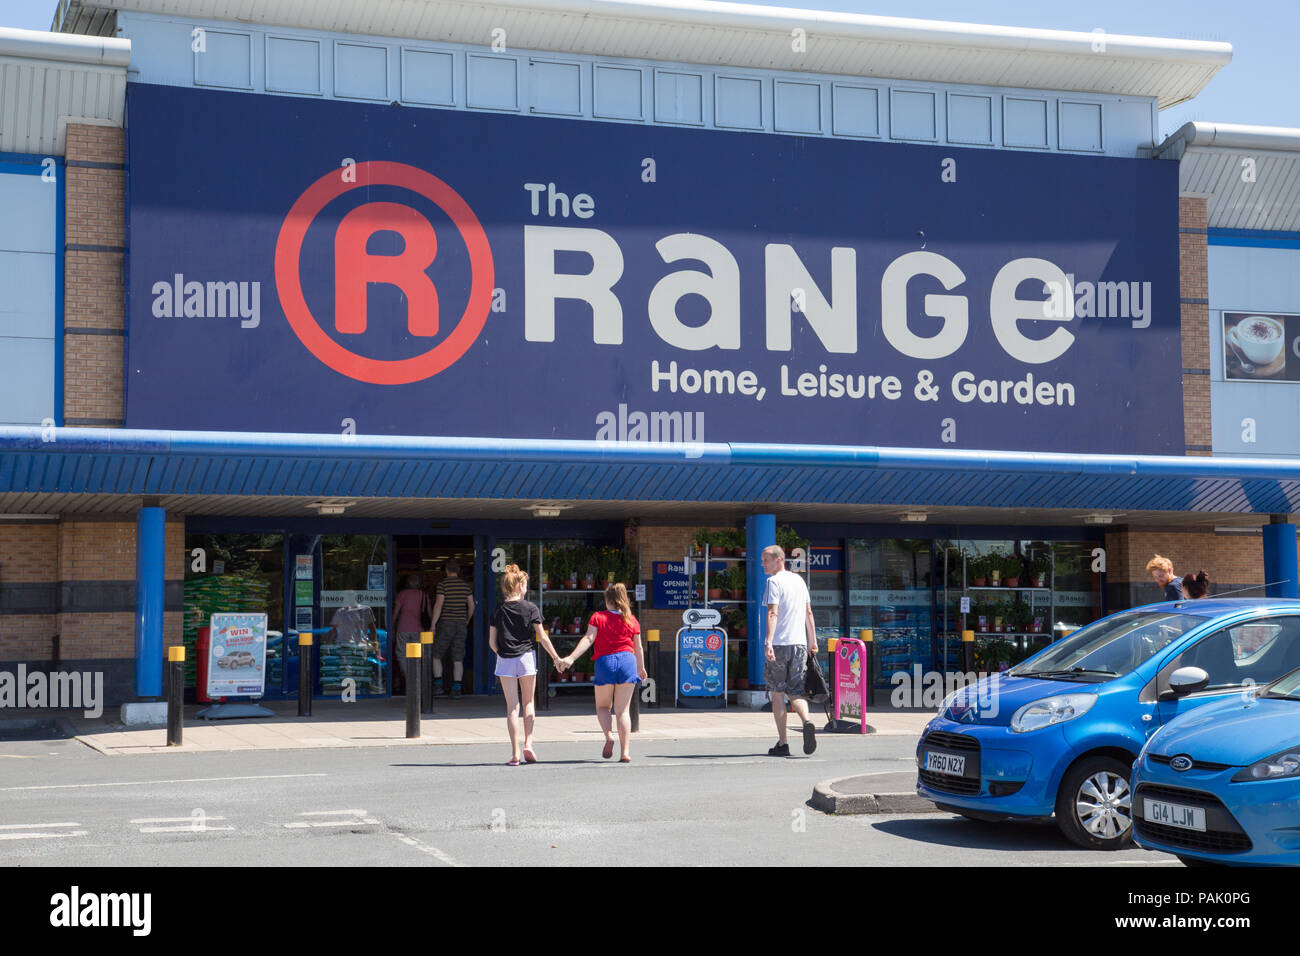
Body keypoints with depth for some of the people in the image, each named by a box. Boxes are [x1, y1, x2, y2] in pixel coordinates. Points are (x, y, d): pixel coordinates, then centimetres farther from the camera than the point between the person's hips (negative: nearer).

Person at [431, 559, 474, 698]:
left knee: (436, 655, 9)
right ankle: (456, 689, 0)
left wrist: (433, 625, -9)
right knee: (458, 659, 4)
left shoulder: (443, 584, -8)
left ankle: (438, 685, 1)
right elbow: (471, 606, 9)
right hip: (461, 624, 4)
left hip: (446, 623, -4)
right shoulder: (465, 584, 6)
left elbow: (438, 605, -14)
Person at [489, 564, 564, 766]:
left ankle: (515, 754, -1)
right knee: (528, 702, 15)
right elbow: (542, 638, -2)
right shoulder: (530, 608, -4)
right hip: (526, 658, -1)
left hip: (505, 661, 1)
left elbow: (492, 642, 2)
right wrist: (556, 658, 6)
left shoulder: (498, 611, 1)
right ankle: (528, 744, 2)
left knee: (512, 707, 3)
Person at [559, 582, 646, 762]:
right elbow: (638, 648, 12)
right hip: (627, 661, 1)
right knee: (622, 710, 5)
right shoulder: (631, 620, 8)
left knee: (602, 707, 17)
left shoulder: (598, 617, 3)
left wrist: (571, 658, -16)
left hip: (604, 662, -1)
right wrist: (641, 668, 27)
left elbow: (588, 639, -10)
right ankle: (625, 752, -5)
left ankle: (608, 735, -11)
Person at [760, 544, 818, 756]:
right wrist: (812, 641, 23)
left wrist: (769, 642, -26)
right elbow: (808, 613, 18)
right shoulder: (799, 580, 14)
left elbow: (773, 613, -18)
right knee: (796, 692, 10)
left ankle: (782, 744, 2)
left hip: (779, 644, -6)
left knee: (777, 693, 3)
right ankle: (806, 722, -19)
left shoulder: (774, 582, -6)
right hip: (800, 644, 6)